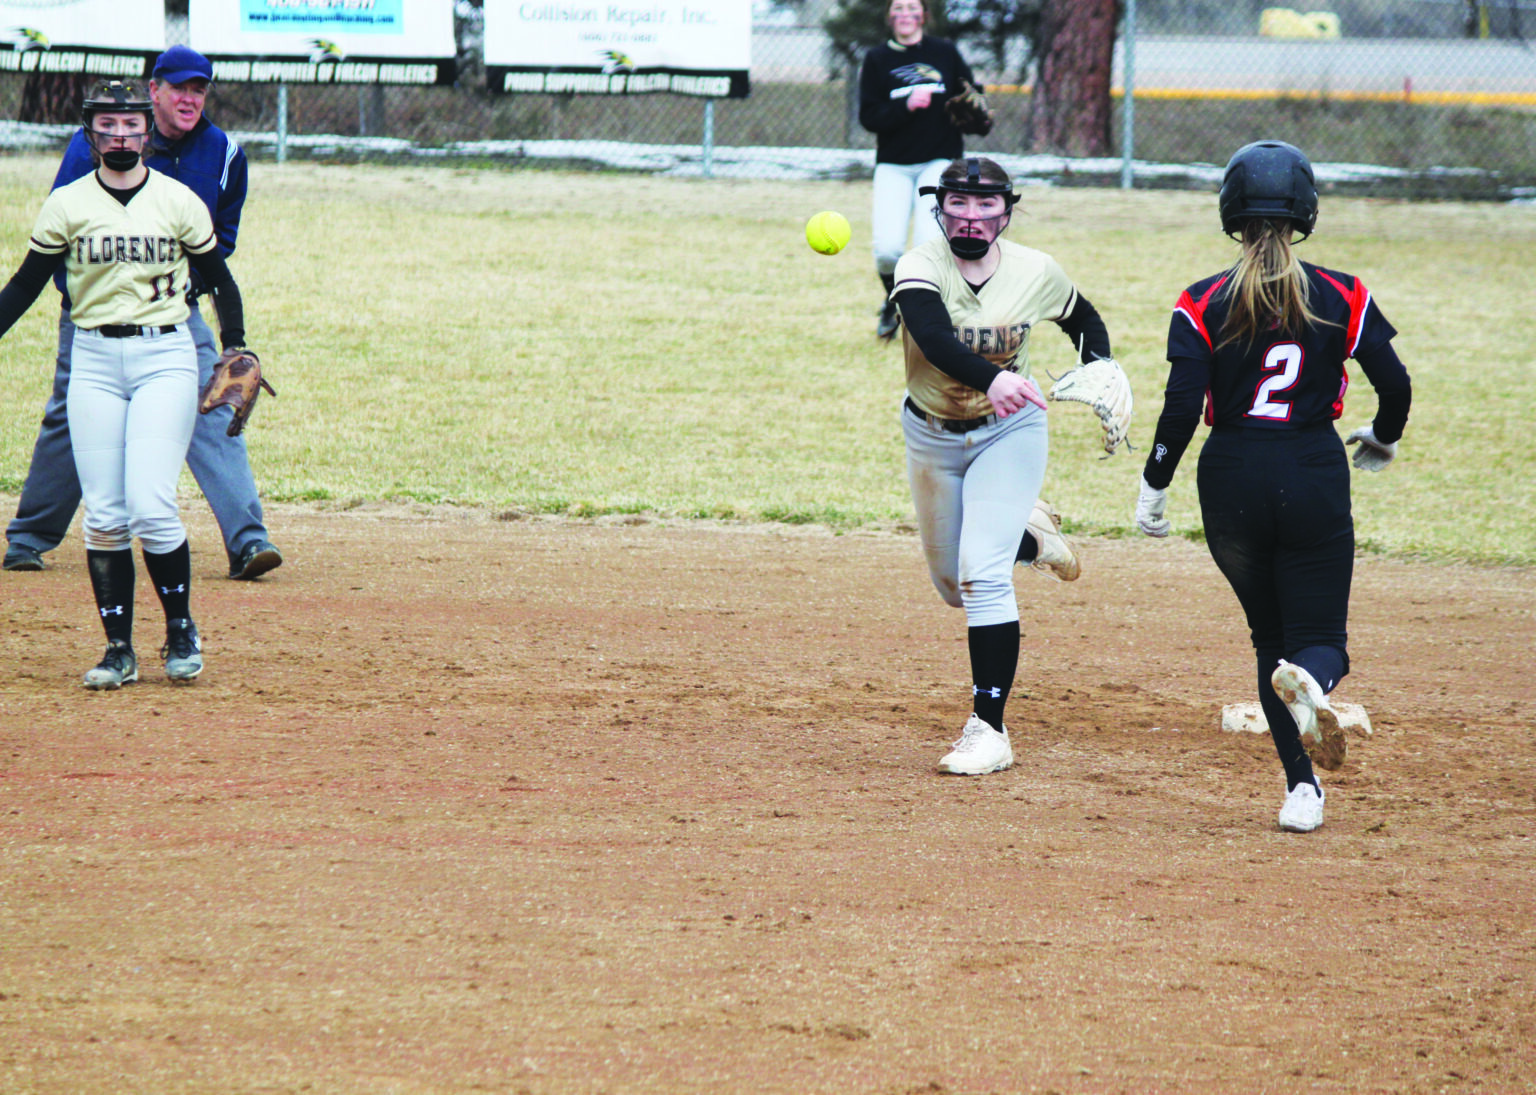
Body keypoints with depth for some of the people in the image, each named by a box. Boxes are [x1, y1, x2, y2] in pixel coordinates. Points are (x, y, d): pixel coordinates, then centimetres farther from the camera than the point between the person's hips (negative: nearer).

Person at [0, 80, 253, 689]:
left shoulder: (177, 201, 2)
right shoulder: (66, 205, 4)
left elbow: (217, 277, 9)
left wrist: (236, 346, -3)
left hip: (165, 356, -2)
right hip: (94, 360, 2)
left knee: (151, 508, -13)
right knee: (103, 516, -2)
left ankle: (180, 630, 7)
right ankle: (119, 649, 6)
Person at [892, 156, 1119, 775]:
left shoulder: (1036, 273, -13)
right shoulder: (921, 266, -21)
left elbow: (1084, 320, 8)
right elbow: (934, 338, -40)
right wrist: (992, 377, -59)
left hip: (1008, 433, -2)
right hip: (932, 437, 2)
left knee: (982, 573, -18)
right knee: (953, 586, 15)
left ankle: (989, 729, -14)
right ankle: (1029, 534, 47)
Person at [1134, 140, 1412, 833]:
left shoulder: (1205, 304, -4)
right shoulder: (1341, 298, -2)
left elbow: (1182, 407, -11)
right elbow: (1395, 385, -3)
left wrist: (1153, 488, 1)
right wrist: (1382, 441, 18)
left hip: (1232, 485, 1)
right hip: (1315, 483, -1)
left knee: (1271, 636, 17)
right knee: (1319, 639, 4)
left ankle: (1302, 787, 8)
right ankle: (1310, 678, -35)